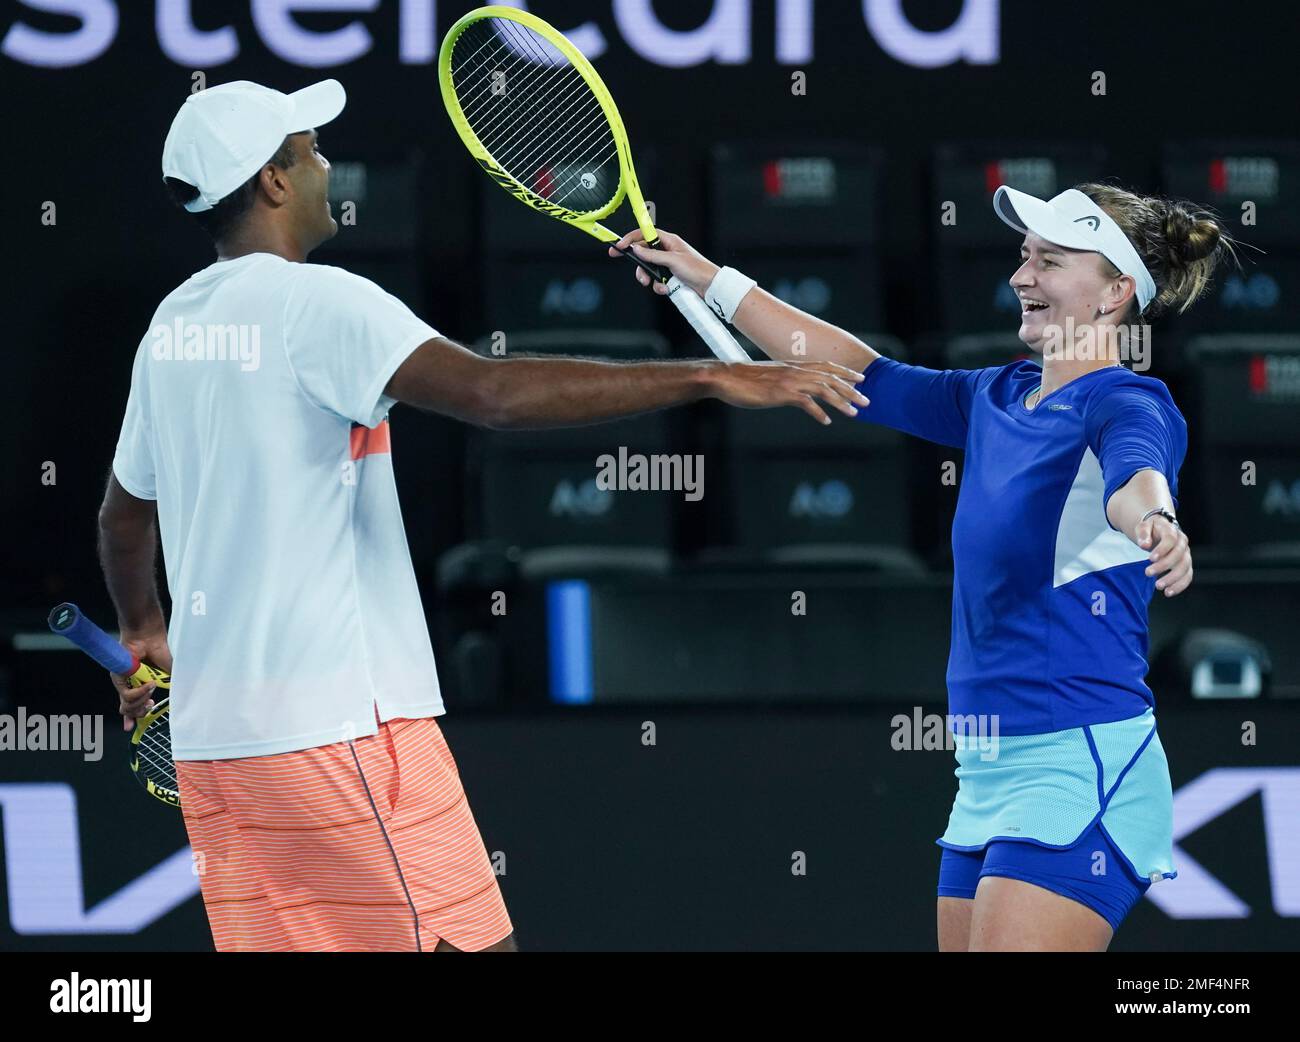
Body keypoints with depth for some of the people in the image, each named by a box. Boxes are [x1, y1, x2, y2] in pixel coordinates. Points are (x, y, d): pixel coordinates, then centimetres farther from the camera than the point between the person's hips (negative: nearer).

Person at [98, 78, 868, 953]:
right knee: (471, 945, -4)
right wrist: (710, 380, -26)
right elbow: (494, 393, -26)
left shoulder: (171, 326, 13)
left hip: (210, 735, 8)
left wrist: (143, 631, 48)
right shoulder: (316, 302, -12)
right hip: (337, 719, -8)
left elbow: (125, 511, 28)